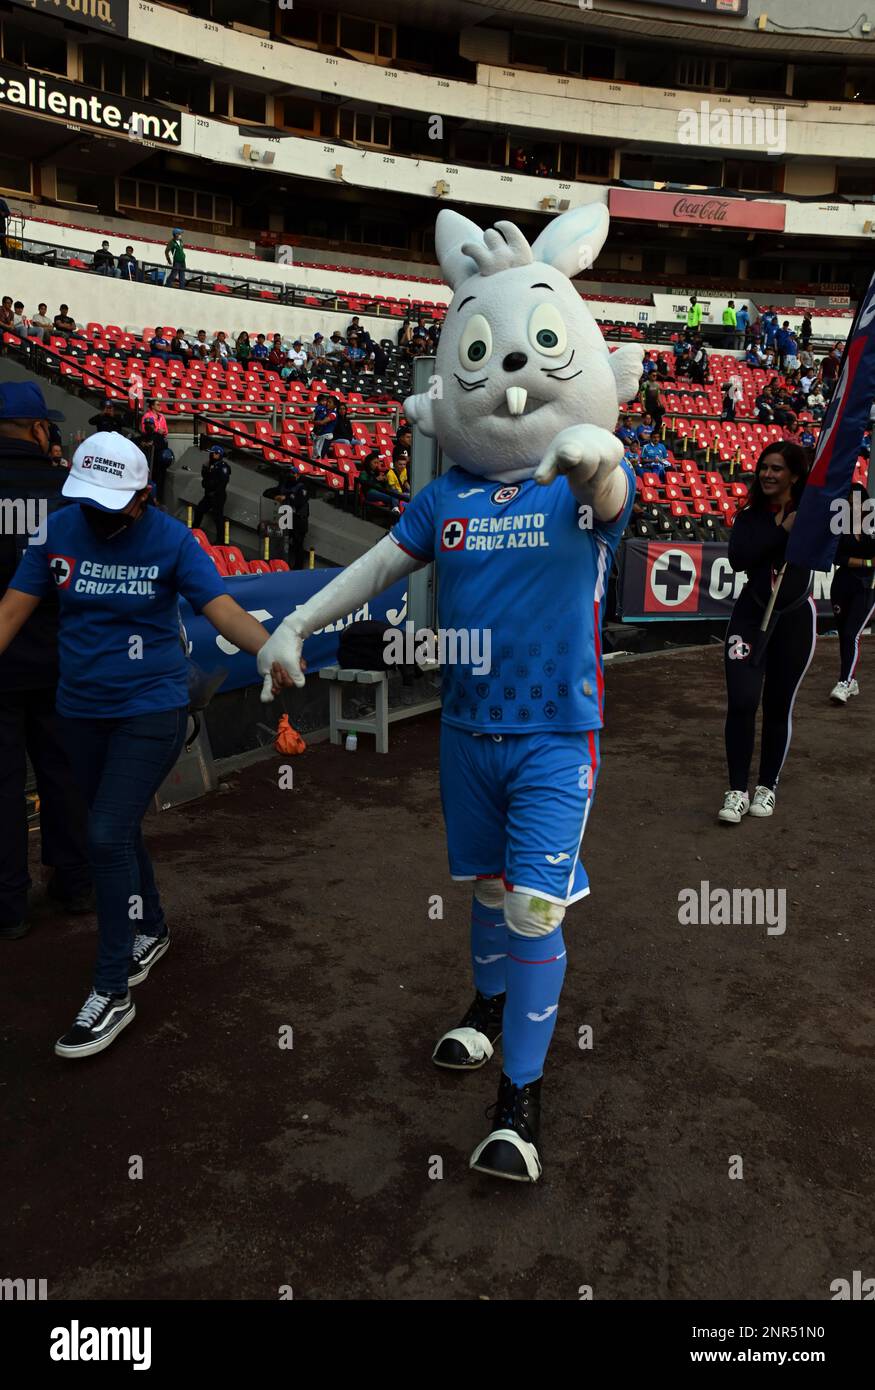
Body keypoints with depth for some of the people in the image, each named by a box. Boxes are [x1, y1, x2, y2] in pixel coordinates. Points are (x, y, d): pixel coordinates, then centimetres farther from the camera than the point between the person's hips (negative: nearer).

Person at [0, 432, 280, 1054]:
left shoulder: (171, 540, -13)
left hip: (151, 710, -5)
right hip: (82, 710, 5)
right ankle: (151, 929, 43)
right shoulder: (60, 530, -2)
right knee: (118, 830, 17)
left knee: (109, 836, -11)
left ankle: (112, 993, 2)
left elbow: (226, 612, -21)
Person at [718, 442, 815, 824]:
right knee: (741, 702, -8)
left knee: (778, 707, 8)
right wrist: (781, 531, -18)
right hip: (751, 615, 1)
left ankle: (768, 787, 25)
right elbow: (738, 558, -13)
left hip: (794, 620, -1)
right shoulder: (750, 515, 3)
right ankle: (737, 791, 2)